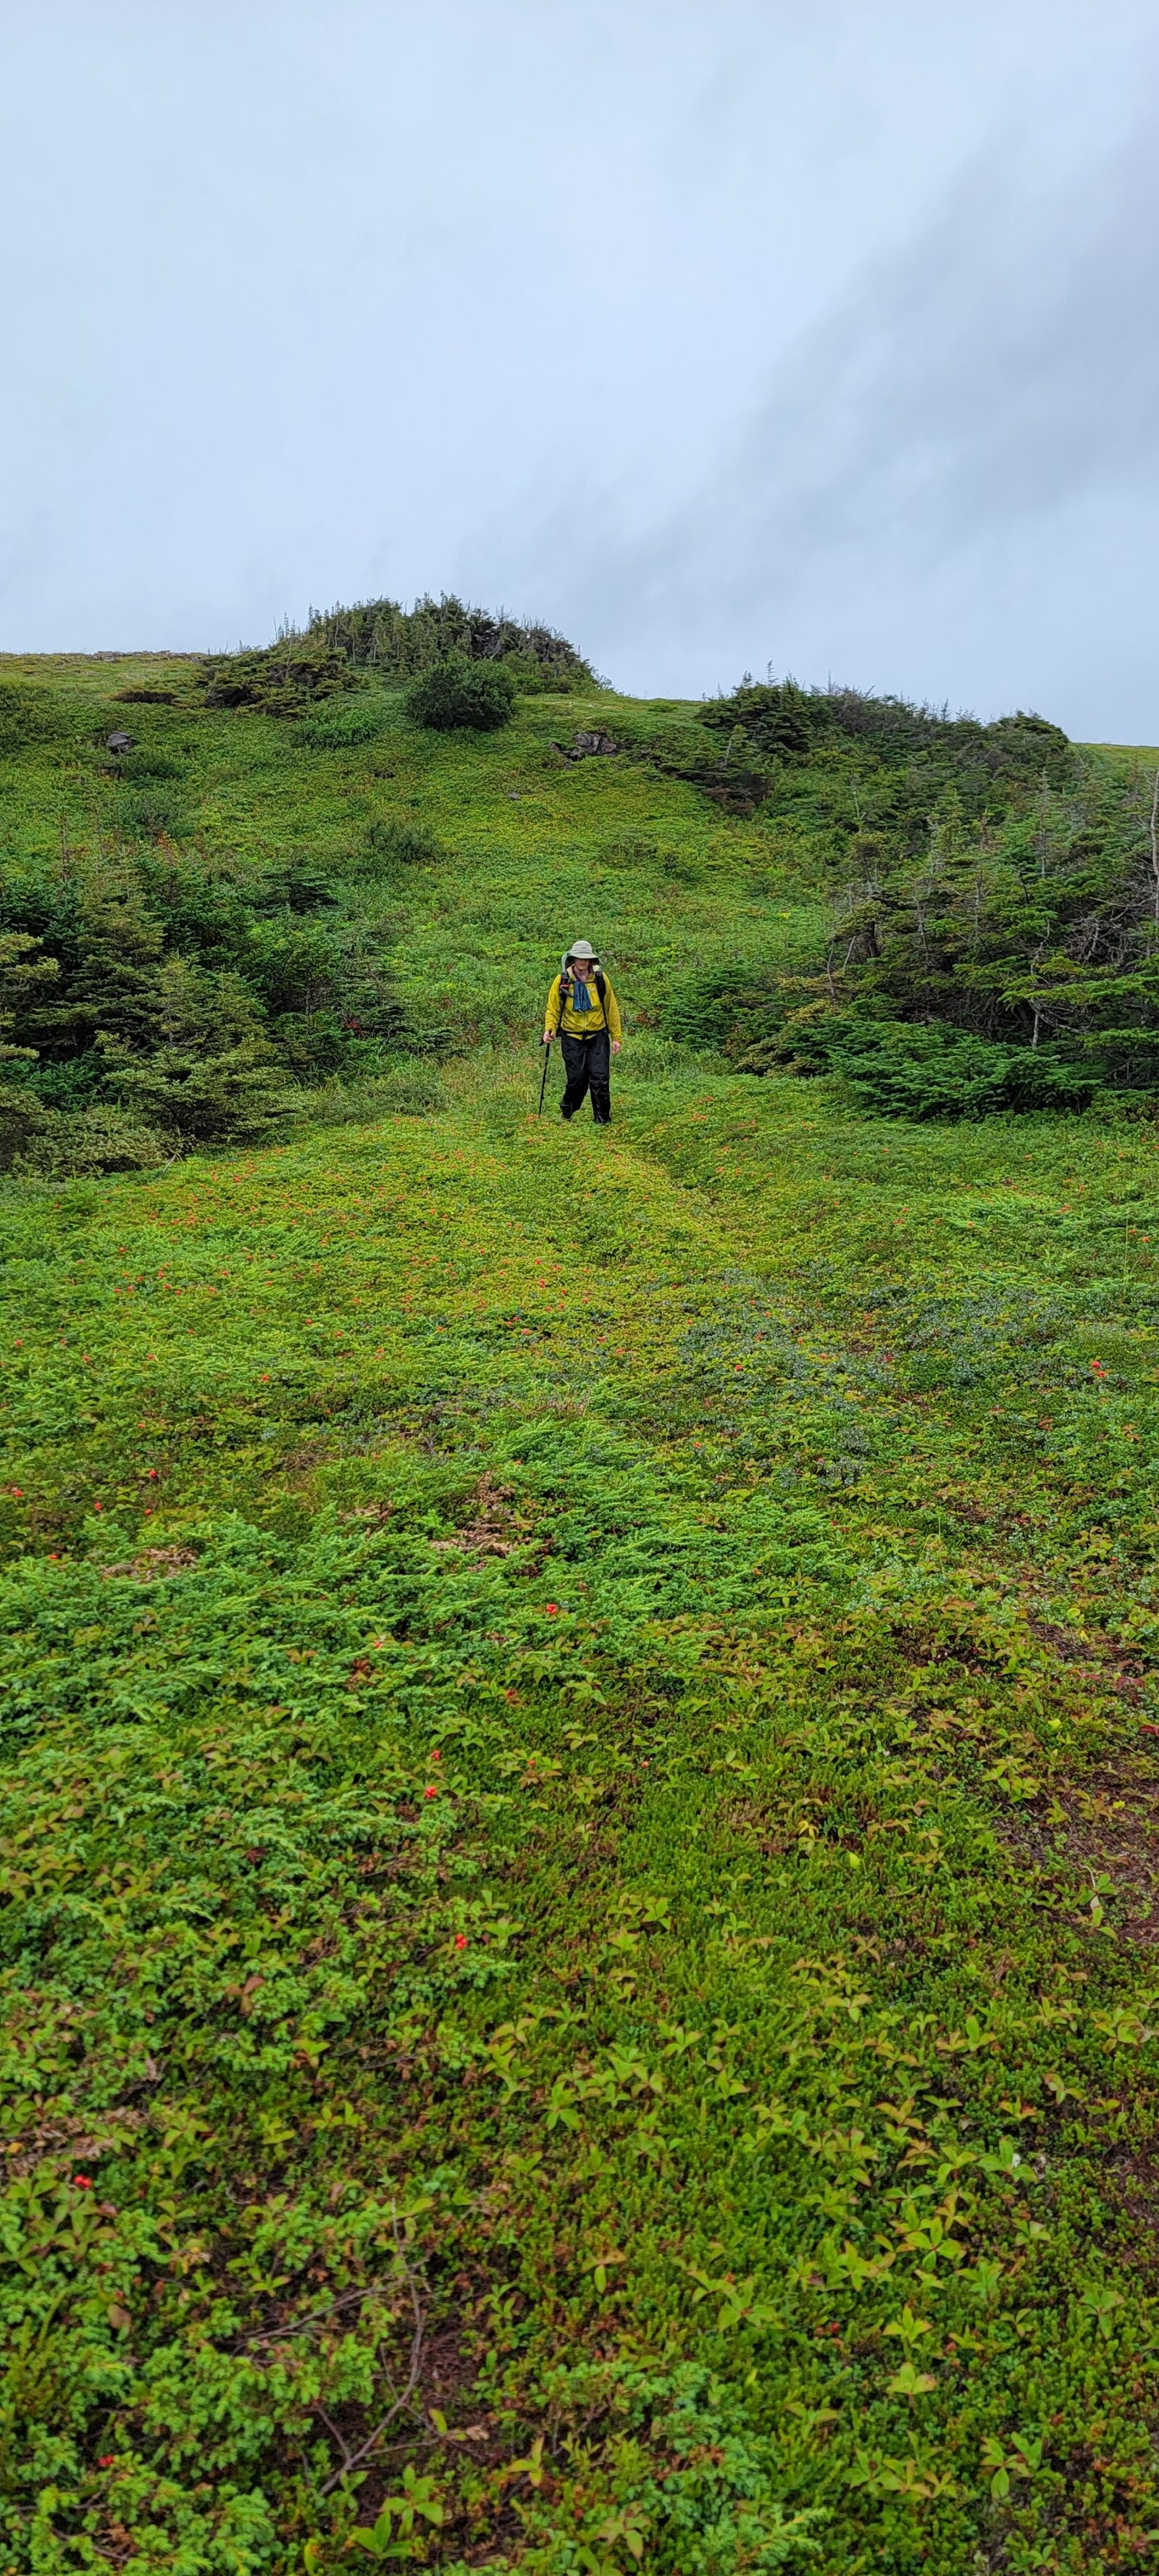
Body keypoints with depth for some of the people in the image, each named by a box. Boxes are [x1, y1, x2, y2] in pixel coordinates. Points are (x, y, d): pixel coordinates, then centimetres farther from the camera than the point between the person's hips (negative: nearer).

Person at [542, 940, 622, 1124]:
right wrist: (549, 1030, -13)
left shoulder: (600, 978, 0)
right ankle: (566, 1114, 25)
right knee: (577, 1080, -1)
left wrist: (616, 1037, 7)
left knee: (600, 1079, -6)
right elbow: (552, 1010, 5)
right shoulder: (562, 980, -2)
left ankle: (603, 1120, 8)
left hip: (598, 1037, 1)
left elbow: (611, 1009, 7)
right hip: (572, 1038, -1)